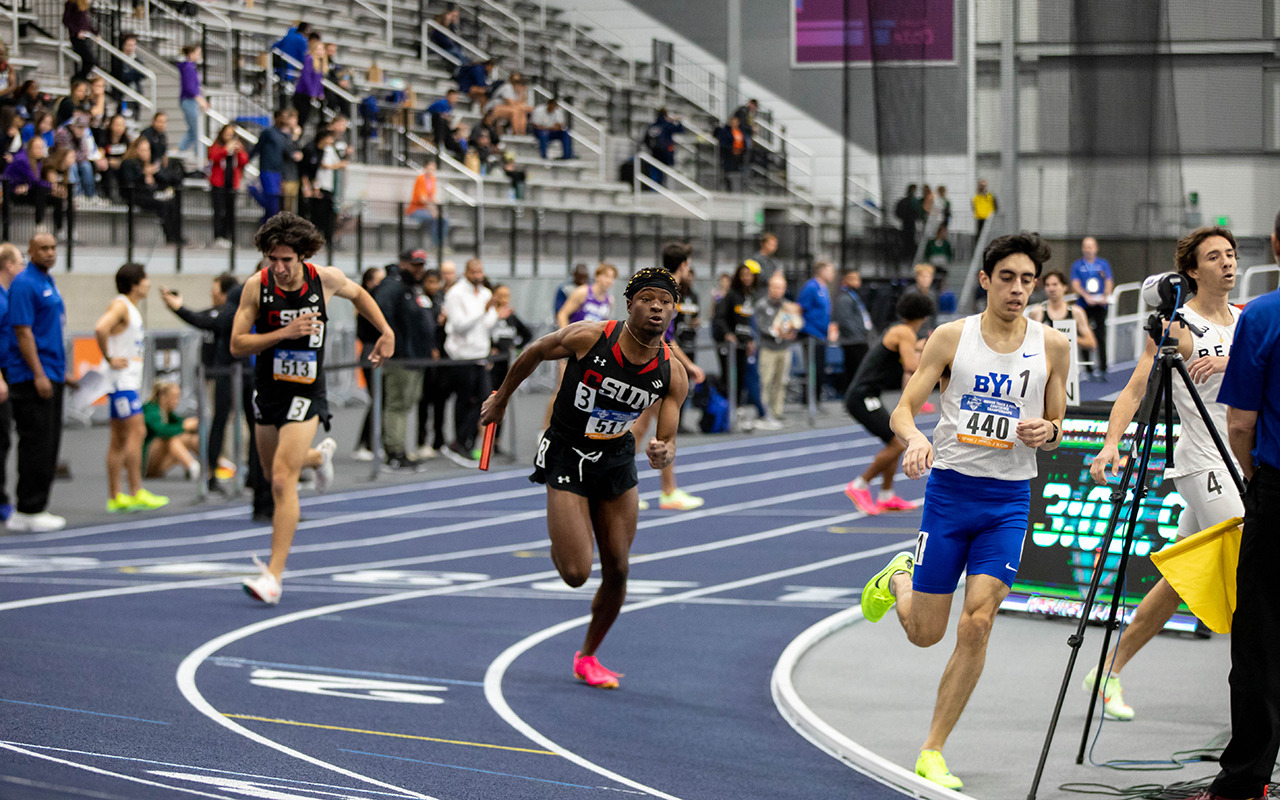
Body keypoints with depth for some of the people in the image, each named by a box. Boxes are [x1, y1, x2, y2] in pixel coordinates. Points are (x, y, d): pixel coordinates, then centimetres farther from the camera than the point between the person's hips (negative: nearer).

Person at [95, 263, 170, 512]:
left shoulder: (132, 308, 17)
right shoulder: (120, 306, -13)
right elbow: (100, 328, -30)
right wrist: (109, 358, -22)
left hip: (129, 380, 10)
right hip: (121, 380, -10)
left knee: (120, 439, 9)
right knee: (136, 431, -12)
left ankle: (115, 497, 10)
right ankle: (136, 493, -11)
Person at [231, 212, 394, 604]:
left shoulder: (326, 279, -11)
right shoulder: (257, 285, -13)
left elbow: (358, 293, 13)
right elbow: (237, 345, -14)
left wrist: (387, 331, 5)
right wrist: (285, 332, -25)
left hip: (305, 394, -3)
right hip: (268, 391, 3)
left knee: (283, 480, -16)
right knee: (274, 474, 23)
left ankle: (274, 575, -16)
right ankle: (320, 455, 58)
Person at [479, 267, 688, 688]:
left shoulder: (672, 374, -13)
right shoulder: (588, 337, -23)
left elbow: (668, 438, -8)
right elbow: (534, 353, -5)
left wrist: (663, 454, -32)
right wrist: (500, 400, 8)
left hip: (617, 461, 4)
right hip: (566, 459, -4)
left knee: (617, 570, 6)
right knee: (575, 574, -12)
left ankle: (588, 656, 29)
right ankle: (562, 541, 26)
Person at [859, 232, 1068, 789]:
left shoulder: (1052, 345, 3)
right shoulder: (952, 337, -2)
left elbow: (1058, 425, 13)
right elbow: (902, 410, -3)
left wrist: (1049, 431, -12)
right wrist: (915, 438, -26)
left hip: (1009, 498, 1)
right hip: (950, 487, -1)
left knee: (977, 623, -11)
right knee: (925, 633, 5)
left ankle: (932, 753, 1)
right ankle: (898, 578, 42)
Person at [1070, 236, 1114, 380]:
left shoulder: (1103, 264, 12)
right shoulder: (1077, 265, 9)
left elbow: (1109, 282, 5)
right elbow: (1075, 284, 0)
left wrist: (1105, 296, -15)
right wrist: (1086, 296, -18)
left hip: (1099, 305, -1)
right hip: (1083, 305, 1)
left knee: (1100, 336, -11)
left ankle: (1102, 368, -14)